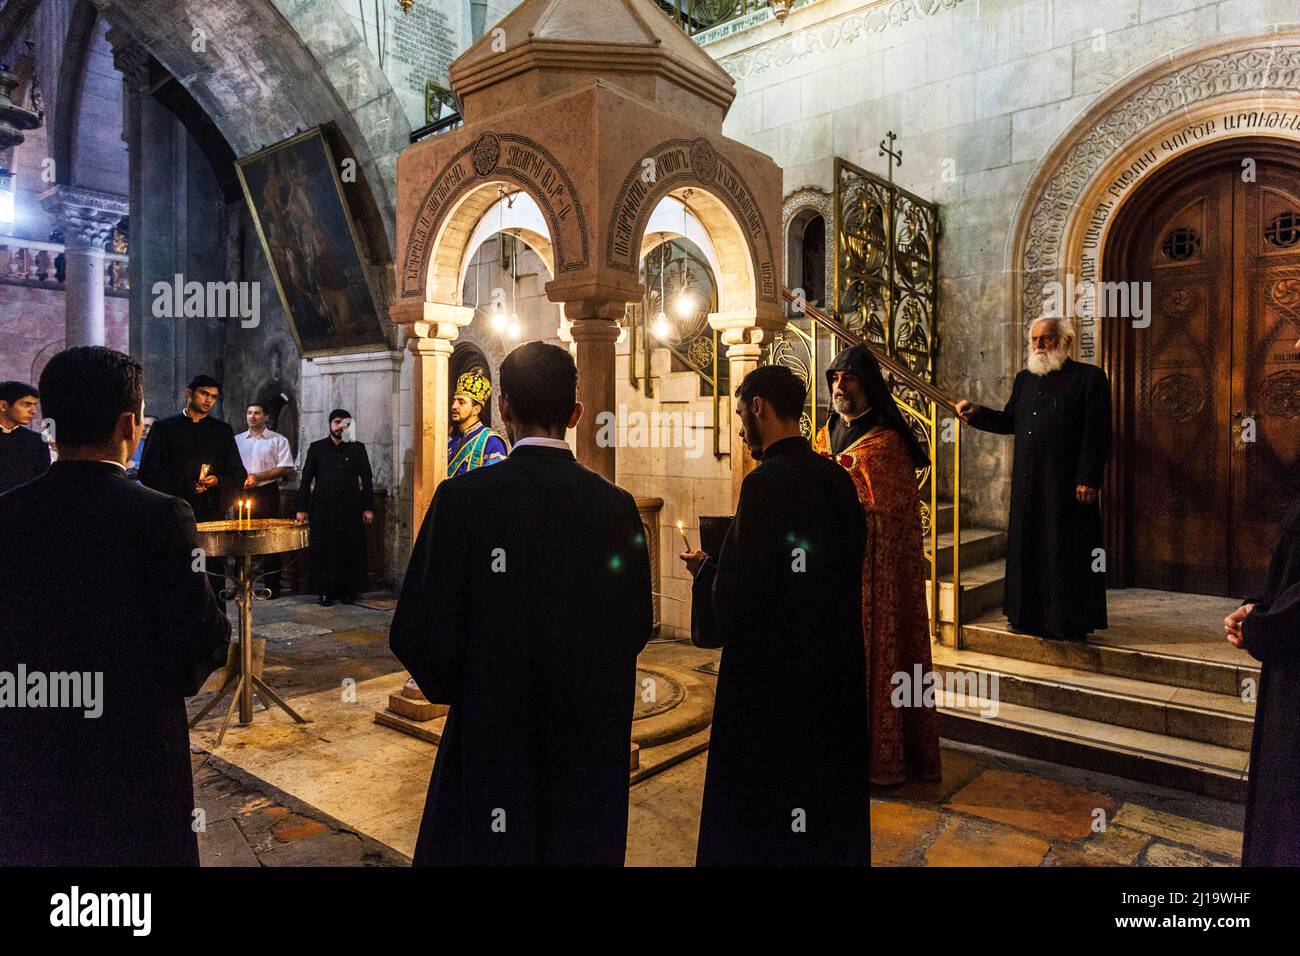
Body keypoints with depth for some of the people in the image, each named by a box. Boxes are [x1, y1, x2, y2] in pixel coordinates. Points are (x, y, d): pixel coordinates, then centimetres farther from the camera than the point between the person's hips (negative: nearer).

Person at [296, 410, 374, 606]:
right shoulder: (317, 448, 9)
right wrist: (302, 508, 3)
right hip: (323, 509, 0)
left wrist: (368, 508, 1)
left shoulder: (357, 448, 8)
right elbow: (306, 479, 8)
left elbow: (367, 479, 7)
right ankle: (325, 592, 10)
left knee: (351, 550, 1)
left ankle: (348, 591, 11)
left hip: (351, 509, 0)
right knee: (323, 550, 1)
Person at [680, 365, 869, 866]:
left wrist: (704, 567, -3)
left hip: (773, 678, -8)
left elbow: (739, 596, -24)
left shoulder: (767, 482, -21)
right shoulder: (837, 477, 2)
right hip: (838, 669, 8)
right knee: (827, 785, 23)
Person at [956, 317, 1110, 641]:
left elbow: (1097, 435, -8)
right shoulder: (1024, 379, 16)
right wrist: (976, 414, 2)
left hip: (1066, 482, -6)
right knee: (1027, 547, 10)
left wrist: (1088, 480, -15)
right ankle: (1030, 614, 21)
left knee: (1065, 551, 0)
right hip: (1026, 481, 6)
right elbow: (1009, 421, 19)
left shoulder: (1089, 377, -3)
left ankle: (1071, 623, 12)